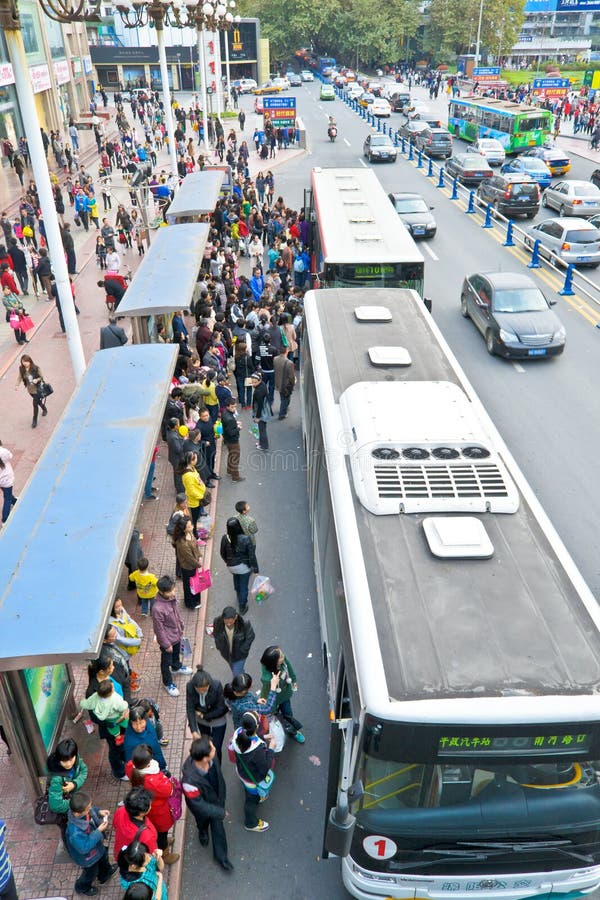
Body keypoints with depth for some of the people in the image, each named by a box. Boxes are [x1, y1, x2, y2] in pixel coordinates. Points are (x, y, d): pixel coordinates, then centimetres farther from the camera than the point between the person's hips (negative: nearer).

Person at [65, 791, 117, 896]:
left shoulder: (82, 810, -28)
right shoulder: (75, 831, -47)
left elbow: (92, 811, -3)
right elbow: (84, 847, -36)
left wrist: (99, 812, -21)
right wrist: (99, 831, -38)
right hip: (87, 856, -6)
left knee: (103, 857, 34)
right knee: (92, 872, 25)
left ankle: (105, 874, 66)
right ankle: (82, 887, 58)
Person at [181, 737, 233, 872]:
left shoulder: (212, 759, -33)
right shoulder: (190, 779, -49)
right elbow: (198, 804, -30)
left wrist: (222, 796, 9)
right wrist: (220, 812, -19)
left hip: (216, 800, 3)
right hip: (202, 807, -3)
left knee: (218, 827, 23)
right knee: (203, 821, 31)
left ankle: (221, 856, 49)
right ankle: (202, 832, 67)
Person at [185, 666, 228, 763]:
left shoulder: (217, 686, -35)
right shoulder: (190, 686, -28)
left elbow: (221, 709, -24)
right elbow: (190, 709, -23)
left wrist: (204, 716, -19)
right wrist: (193, 731, -29)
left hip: (218, 721, -3)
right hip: (201, 721, 3)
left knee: (215, 749, 3)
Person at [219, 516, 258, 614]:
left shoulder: (225, 538, -22)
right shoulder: (245, 539, -30)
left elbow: (223, 553, -4)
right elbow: (252, 556, -21)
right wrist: (256, 569, -7)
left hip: (231, 566, 3)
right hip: (244, 566, -3)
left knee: (236, 581, 33)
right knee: (244, 586, 18)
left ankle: (239, 598, 58)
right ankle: (242, 607, 35)